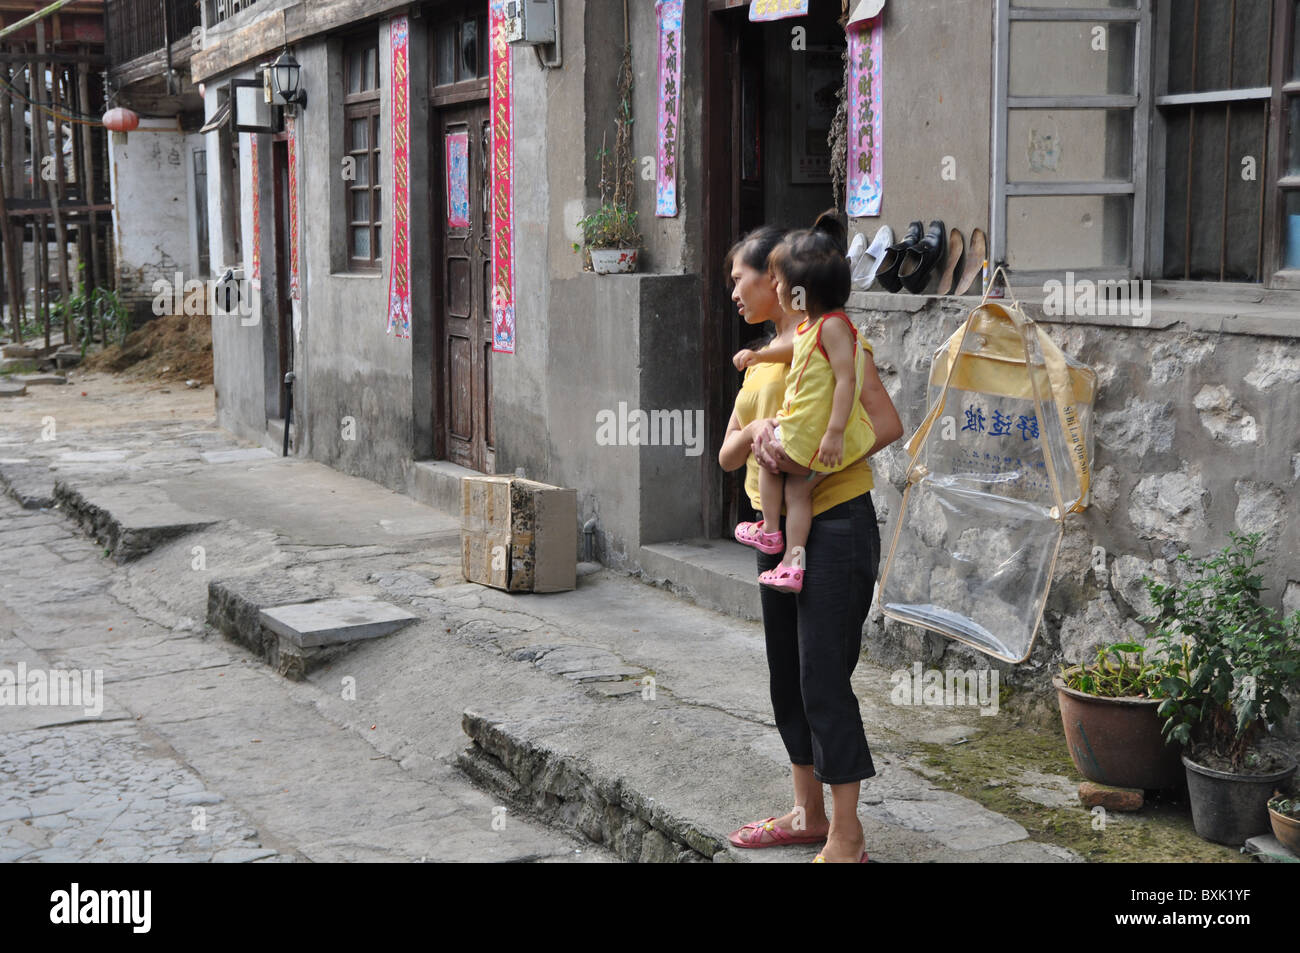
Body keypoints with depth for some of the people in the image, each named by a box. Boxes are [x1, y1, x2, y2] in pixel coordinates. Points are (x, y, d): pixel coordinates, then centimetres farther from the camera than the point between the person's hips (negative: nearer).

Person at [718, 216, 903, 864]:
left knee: (824, 683, -7)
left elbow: (887, 423, -16)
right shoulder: (762, 356, 16)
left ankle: (845, 840, 2)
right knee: (788, 680, 15)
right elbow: (728, 455, 8)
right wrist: (755, 432, -14)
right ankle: (809, 814, 29)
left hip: (834, 526, -9)